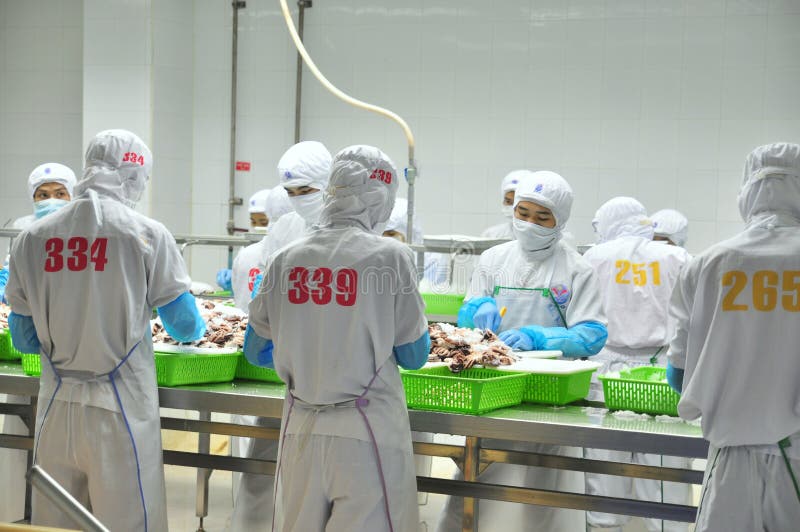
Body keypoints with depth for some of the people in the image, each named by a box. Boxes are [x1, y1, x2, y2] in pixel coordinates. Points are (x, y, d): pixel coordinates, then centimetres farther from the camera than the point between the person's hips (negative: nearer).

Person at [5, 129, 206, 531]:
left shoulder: (32, 238, 0)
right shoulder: (147, 235, -9)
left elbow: (24, 340, 7)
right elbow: (185, 325, 0)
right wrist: (195, 329, 23)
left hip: (57, 407, 3)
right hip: (120, 408, -3)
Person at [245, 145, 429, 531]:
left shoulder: (286, 260, 0)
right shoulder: (390, 256, -10)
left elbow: (256, 353, 11)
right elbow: (414, 356, -2)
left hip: (300, 430, 4)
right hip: (367, 433, -4)